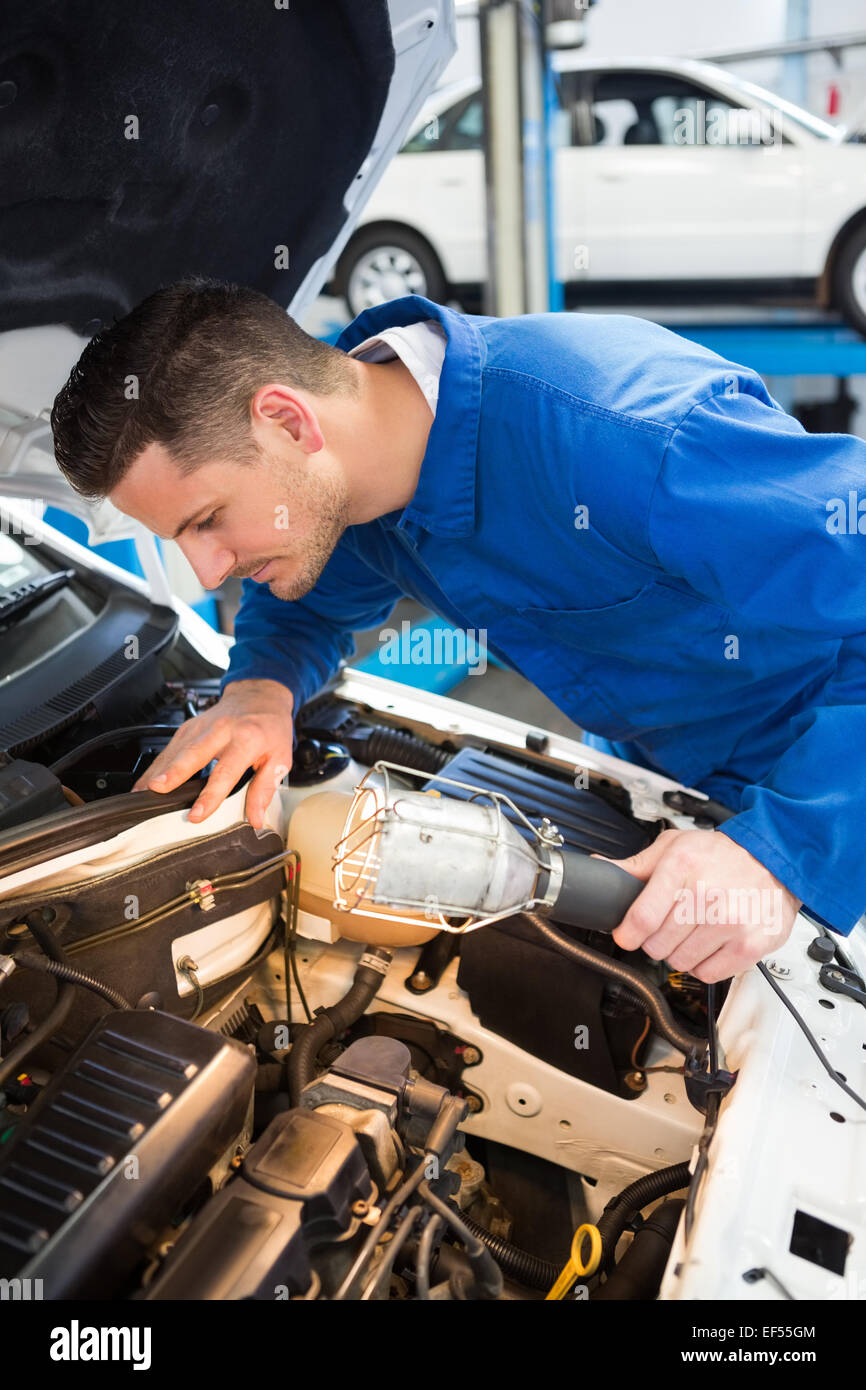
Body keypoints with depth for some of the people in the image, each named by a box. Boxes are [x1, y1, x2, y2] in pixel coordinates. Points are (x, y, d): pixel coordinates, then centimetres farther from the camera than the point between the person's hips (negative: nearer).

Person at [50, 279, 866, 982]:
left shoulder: (637, 435, -43)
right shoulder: (340, 483, -14)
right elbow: (302, 603, 7)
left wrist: (785, 849, -47)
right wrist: (259, 691, -18)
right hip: (651, 780, 6)